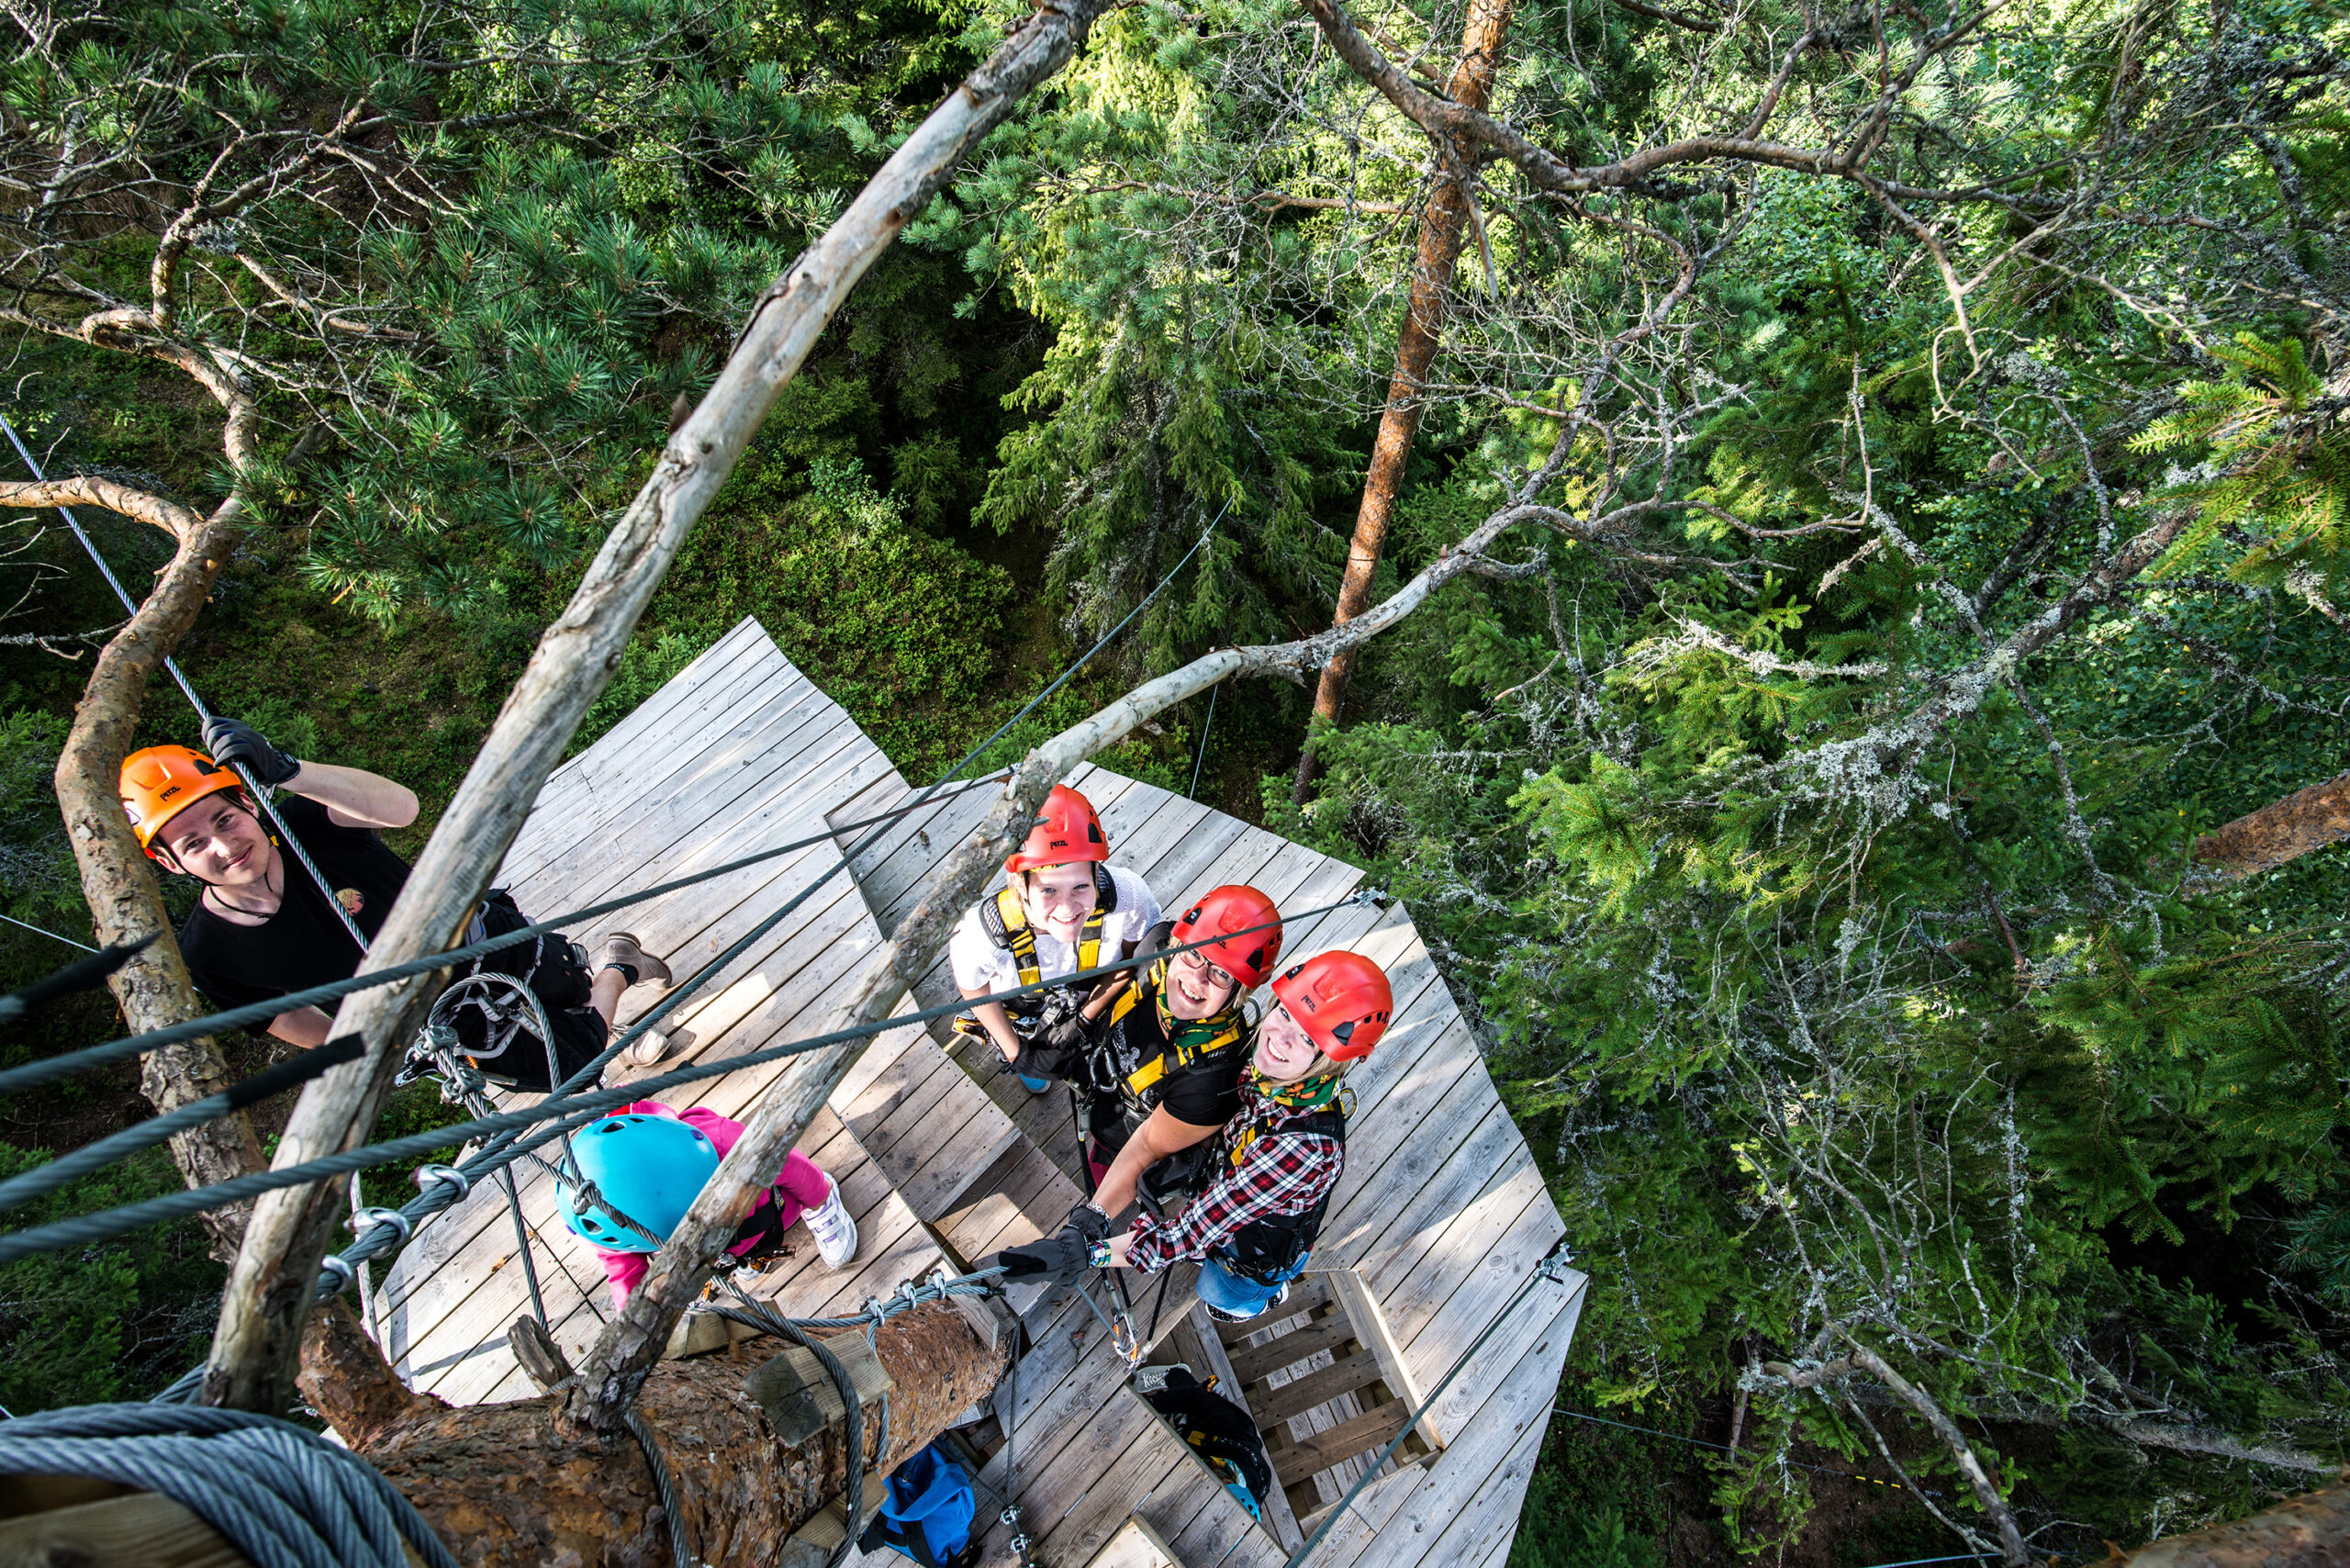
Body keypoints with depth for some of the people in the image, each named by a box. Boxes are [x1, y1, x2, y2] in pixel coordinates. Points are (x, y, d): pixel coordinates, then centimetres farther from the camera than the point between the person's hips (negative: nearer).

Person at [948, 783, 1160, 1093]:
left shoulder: (1128, 896, -43)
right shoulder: (980, 935, -44)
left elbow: (1133, 954, -18)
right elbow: (973, 988, -19)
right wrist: (1017, 1055, -11)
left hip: (1092, 1006, 1)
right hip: (1018, 1017, -1)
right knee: (1035, 1075, 33)